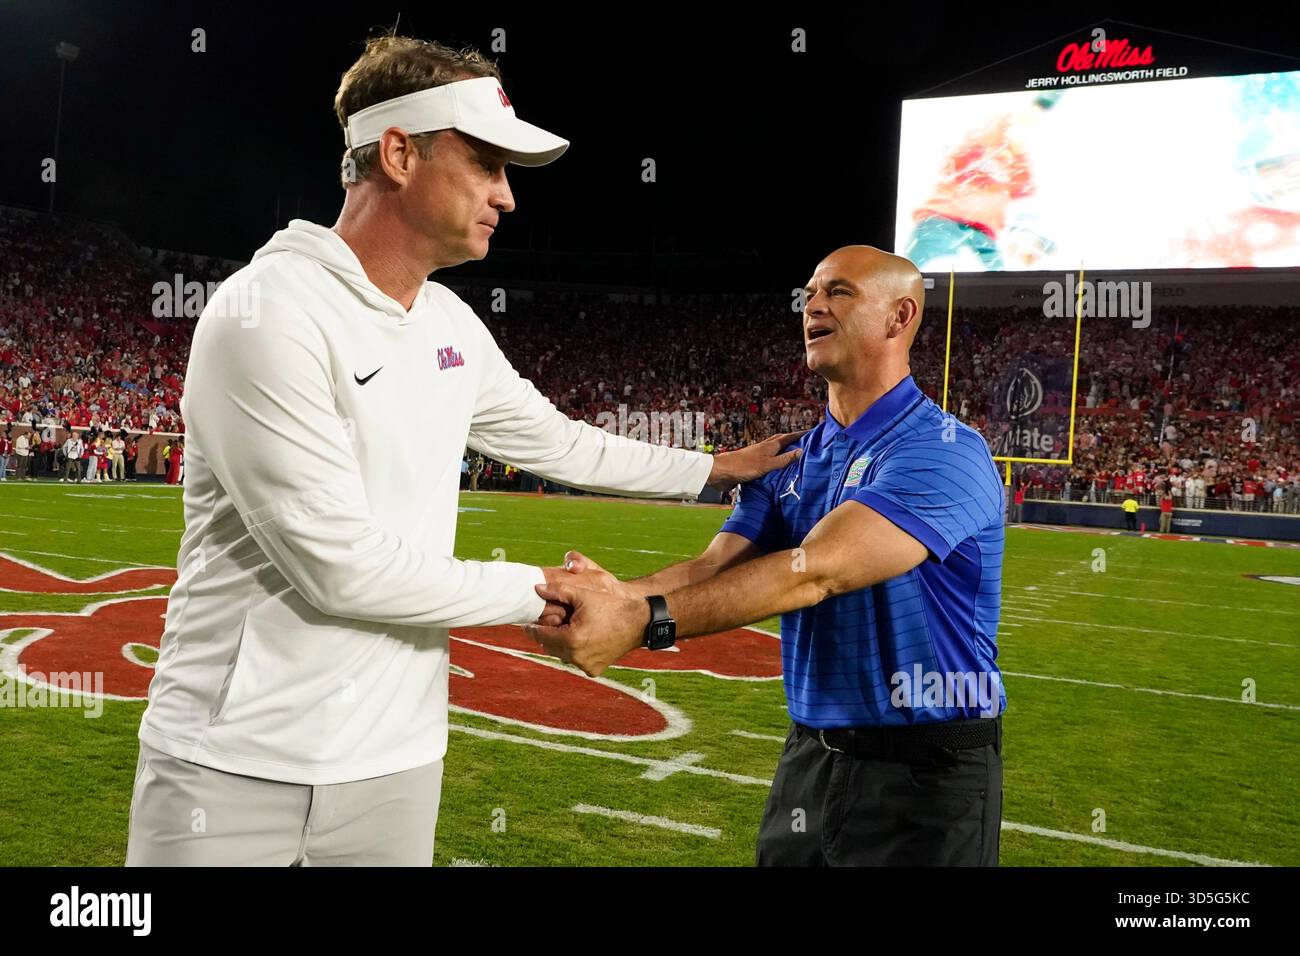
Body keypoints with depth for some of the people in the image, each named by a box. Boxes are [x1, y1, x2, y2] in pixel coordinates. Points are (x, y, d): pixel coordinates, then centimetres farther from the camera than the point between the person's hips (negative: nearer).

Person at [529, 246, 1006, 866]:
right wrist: (621, 595, -28)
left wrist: (646, 621, -39)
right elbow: (715, 568, -7)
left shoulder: (942, 453, -17)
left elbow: (814, 573, -30)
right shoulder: (791, 463, 7)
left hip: (926, 775, -6)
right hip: (808, 759, 6)